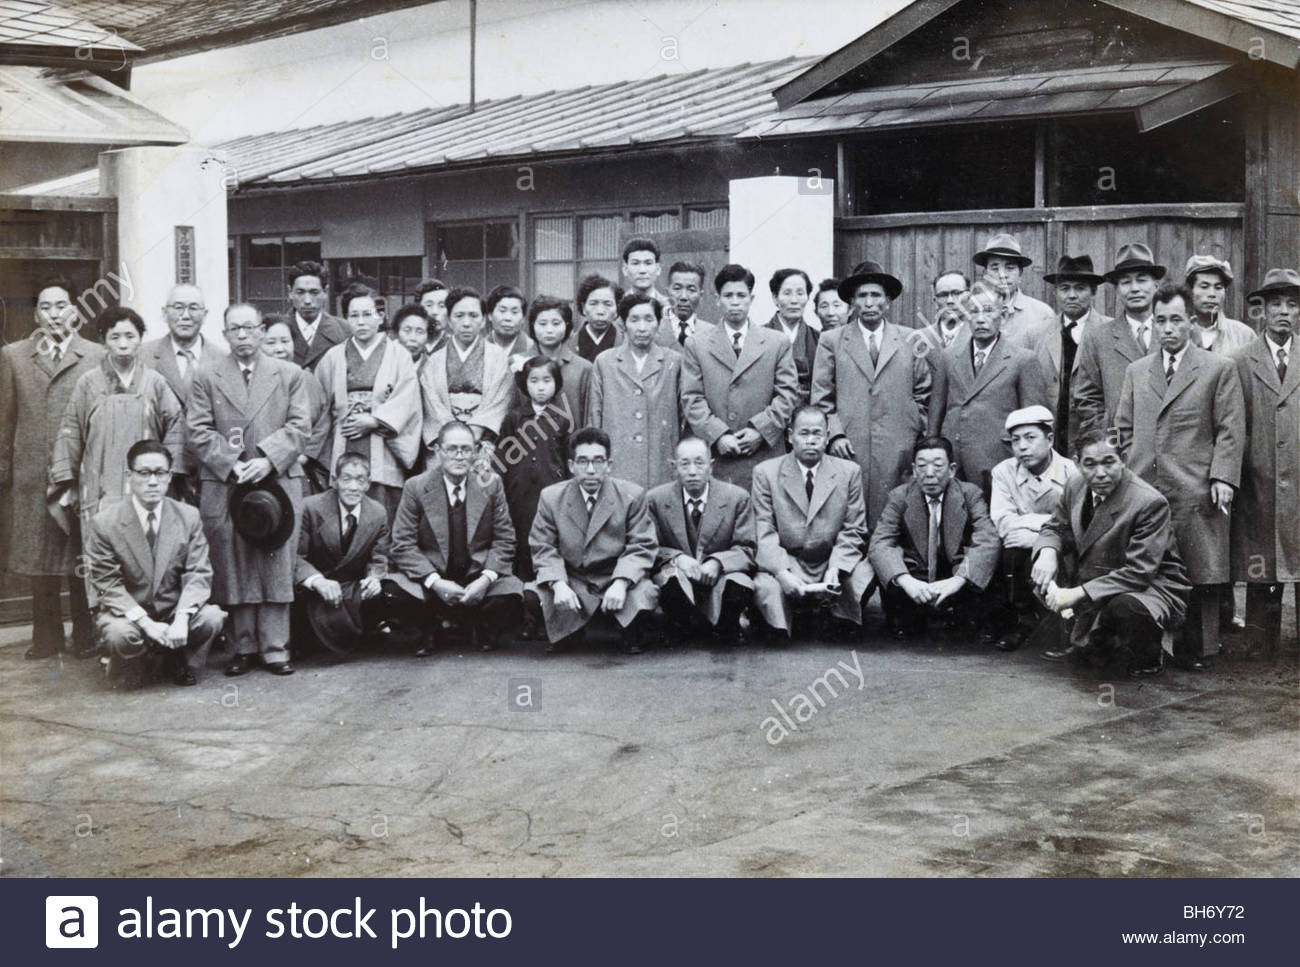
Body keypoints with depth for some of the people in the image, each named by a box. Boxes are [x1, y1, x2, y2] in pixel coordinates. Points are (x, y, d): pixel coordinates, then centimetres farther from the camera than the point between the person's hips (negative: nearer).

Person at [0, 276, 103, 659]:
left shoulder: (96, 357, 4)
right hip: (31, 474, 2)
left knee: (80, 558, 4)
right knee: (38, 559, 6)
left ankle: (85, 637, 15)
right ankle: (47, 637, 17)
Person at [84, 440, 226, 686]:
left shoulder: (188, 517, -3)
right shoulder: (104, 523, -10)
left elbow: (198, 574, -7)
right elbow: (108, 585, -11)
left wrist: (182, 618, -25)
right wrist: (145, 622, -24)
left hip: (174, 609, 3)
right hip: (127, 613, -3)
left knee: (211, 617, -26)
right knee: (120, 634, -36)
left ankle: (182, 665, 6)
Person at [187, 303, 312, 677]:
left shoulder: (290, 375, 11)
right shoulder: (206, 378, 10)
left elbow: (299, 427, 3)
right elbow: (198, 433, 2)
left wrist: (268, 460, -11)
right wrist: (231, 465, -11)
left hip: (278, 481, 0)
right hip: (223, 487, 0)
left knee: (276, 567, -2)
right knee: (232, 569, 2)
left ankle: (275, 648, 4)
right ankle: (243, 647, 11)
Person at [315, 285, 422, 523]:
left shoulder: (398, 356, 7)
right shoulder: (333, 358, 13)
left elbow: (407, 400, -3)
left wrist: (375, 420, -10)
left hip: (383, 452, -2)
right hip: (343, 450, 2)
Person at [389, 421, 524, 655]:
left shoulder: (490, 485, 0)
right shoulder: (416, 487, -4)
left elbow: (504, 540, 2)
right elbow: (403, 545, -7)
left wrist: (486, 578, -17)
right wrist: (435, 582, -21)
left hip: (478, 577, 1)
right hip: (430, 580, 0)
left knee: (511, 592, -30)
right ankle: (431, 630, 3)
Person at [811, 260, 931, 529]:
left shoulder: (910, 341, 12)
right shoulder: (831, 342, 10)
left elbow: (922, 395, 14)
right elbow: (821, 398, 8)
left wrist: (919, 440, 5)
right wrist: (835, 434, -4)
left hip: (899, 453, 1)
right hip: (849, 450, 0)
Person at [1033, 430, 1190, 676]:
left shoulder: (1150, 503, -25)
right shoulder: (1076, 487, -5)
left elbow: (1139, 573, -28)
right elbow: (1055, 527, 10)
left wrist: (1078, 593, -34)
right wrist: (1047, 552, -18)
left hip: (1151, 586, -7)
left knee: (1125, 606, -39)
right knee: (1042, 566, -9)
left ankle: (1149, 654, -2)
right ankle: (1087, 639, 8)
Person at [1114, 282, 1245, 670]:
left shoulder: (1219, 369, 5)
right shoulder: (1135, 371, 17)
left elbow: (1230, 431, 0)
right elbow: (1124, 429, 18)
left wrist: (1223, 478, -10)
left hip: (1196, 493, -3)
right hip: (1143, 490, 3)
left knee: (1198, 574, -1)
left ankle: (1198, 649, 8)